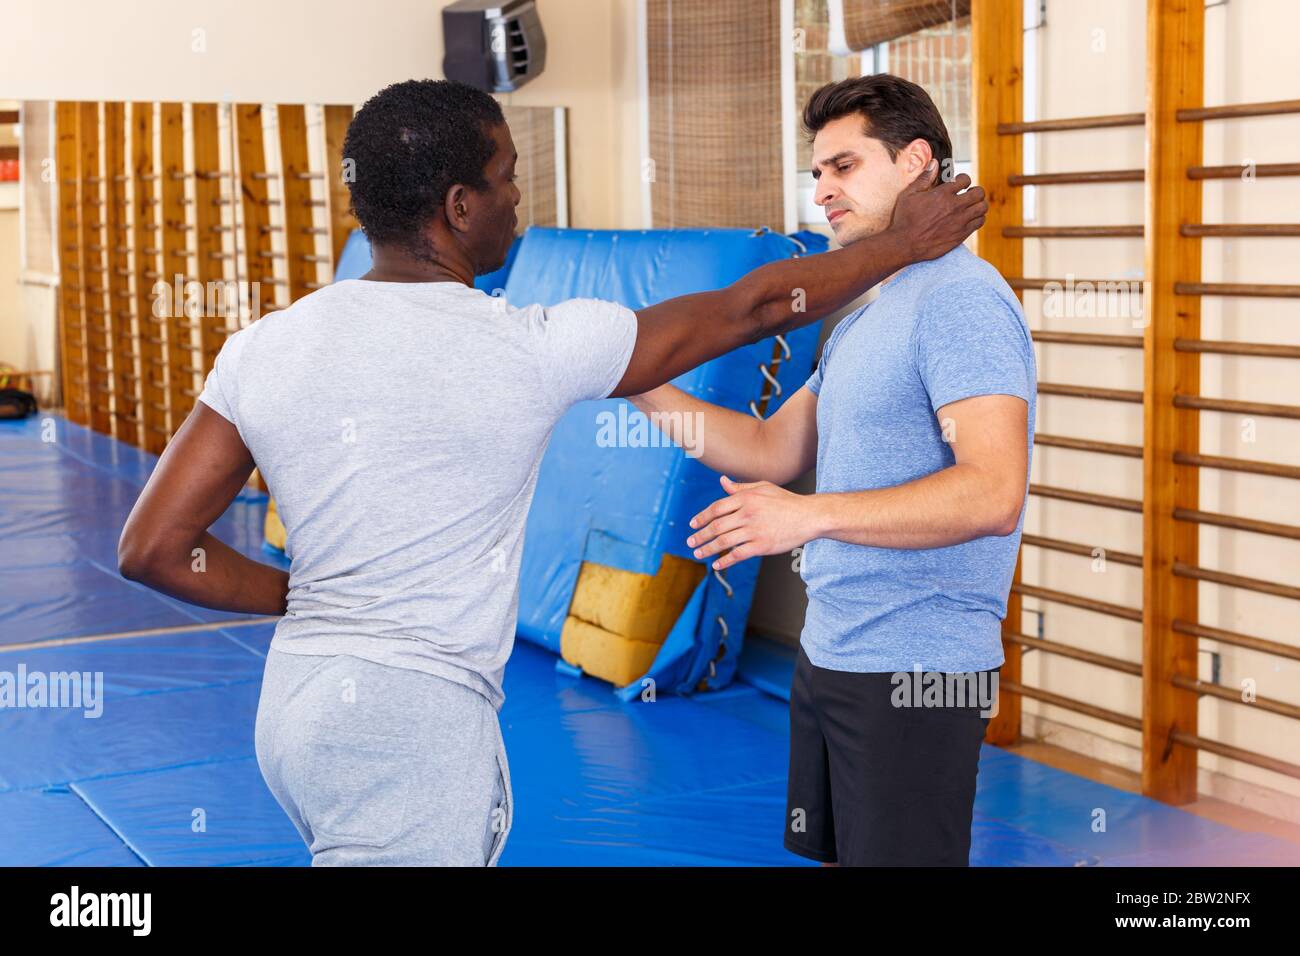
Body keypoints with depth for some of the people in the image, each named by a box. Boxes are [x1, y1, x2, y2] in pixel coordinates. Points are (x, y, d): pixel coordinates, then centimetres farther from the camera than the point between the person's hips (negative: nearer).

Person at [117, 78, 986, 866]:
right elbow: (750, 308, -1)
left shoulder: (261, 350, 0)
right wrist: (904, 245, 13)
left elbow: (152, 549, 1)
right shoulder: (533, 348, -13)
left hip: (296, 704, 7)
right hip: (415, 722, -6)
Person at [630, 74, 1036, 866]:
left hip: (913, 677, -10)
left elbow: (994, 493, -26)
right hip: (829, 655, 10)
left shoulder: (961, 299, -16)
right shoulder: (867, 317, 17)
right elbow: (775, 451, 16)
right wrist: (638, 382, 7)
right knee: (832, 854, 19)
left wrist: (811, 516, -29)